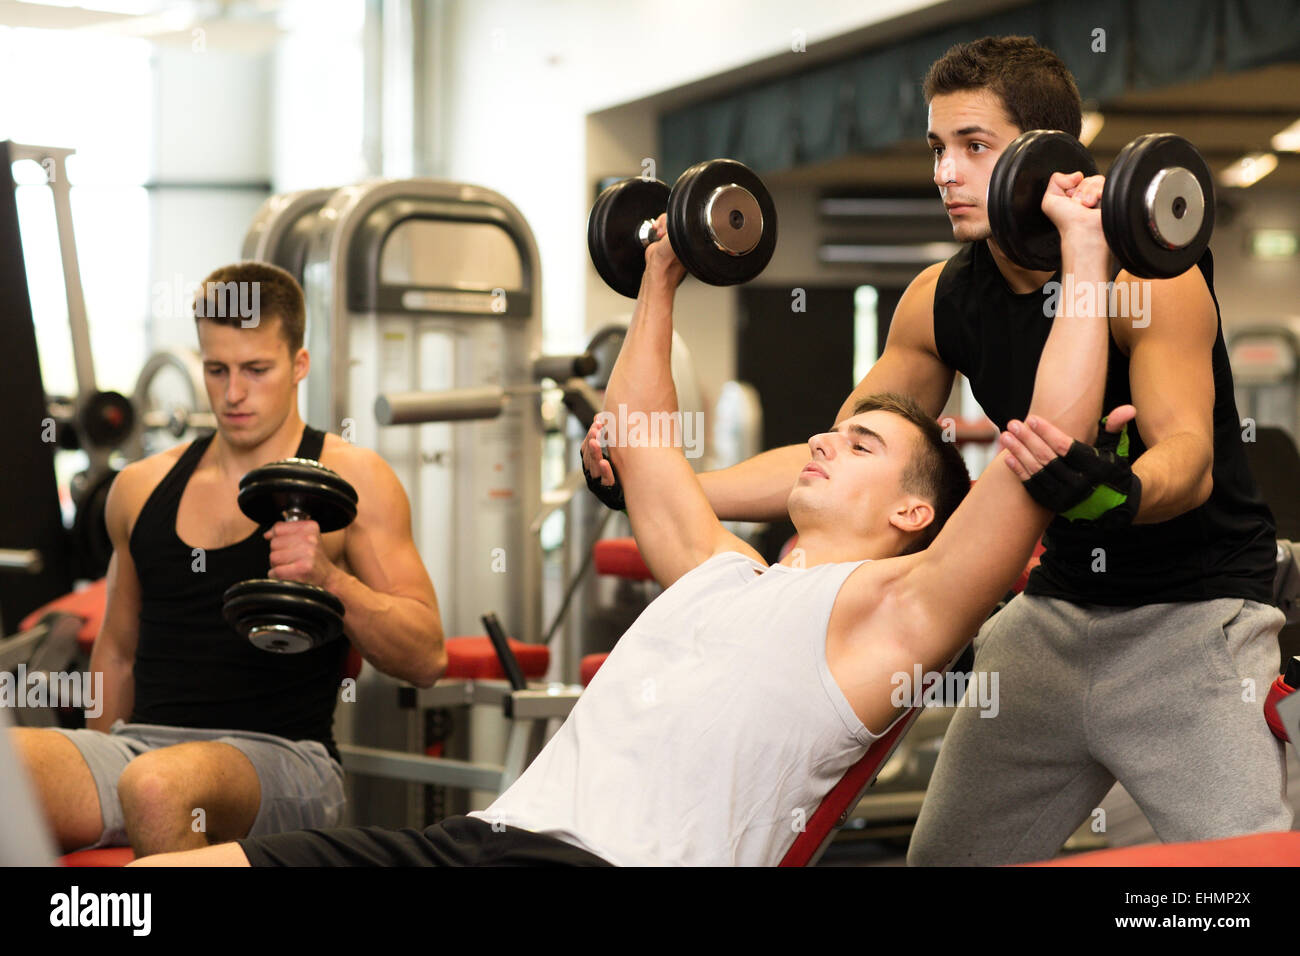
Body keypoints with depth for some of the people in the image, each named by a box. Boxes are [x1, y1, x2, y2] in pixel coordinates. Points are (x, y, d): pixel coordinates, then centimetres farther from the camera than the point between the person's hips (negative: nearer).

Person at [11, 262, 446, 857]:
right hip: (143, 742, 3)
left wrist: (328, 578, -16)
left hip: (281, 755, -3)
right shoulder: (140, 488, 17)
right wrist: (93, 785, 21)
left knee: (158, 787, -38)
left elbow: (426, 660, -1)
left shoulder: (352, 481, 4)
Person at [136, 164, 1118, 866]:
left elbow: (1044, 451, -4)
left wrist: (1084, 251, -1)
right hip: (499, 829, 8)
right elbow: (635, 432, 45)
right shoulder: (717, 566, 29)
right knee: (147, 887, -8)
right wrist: (661, 280, 48)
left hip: (621, 858, -7)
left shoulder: (890, 605, 7)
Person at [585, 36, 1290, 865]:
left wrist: (1118, 493, -54)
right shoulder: (940, 302, 0)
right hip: (1058, 606, 6)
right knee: (946, 856, 8)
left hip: (1193, 610, -6)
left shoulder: (1147, 268, -18)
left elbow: (1189, 458, -29)